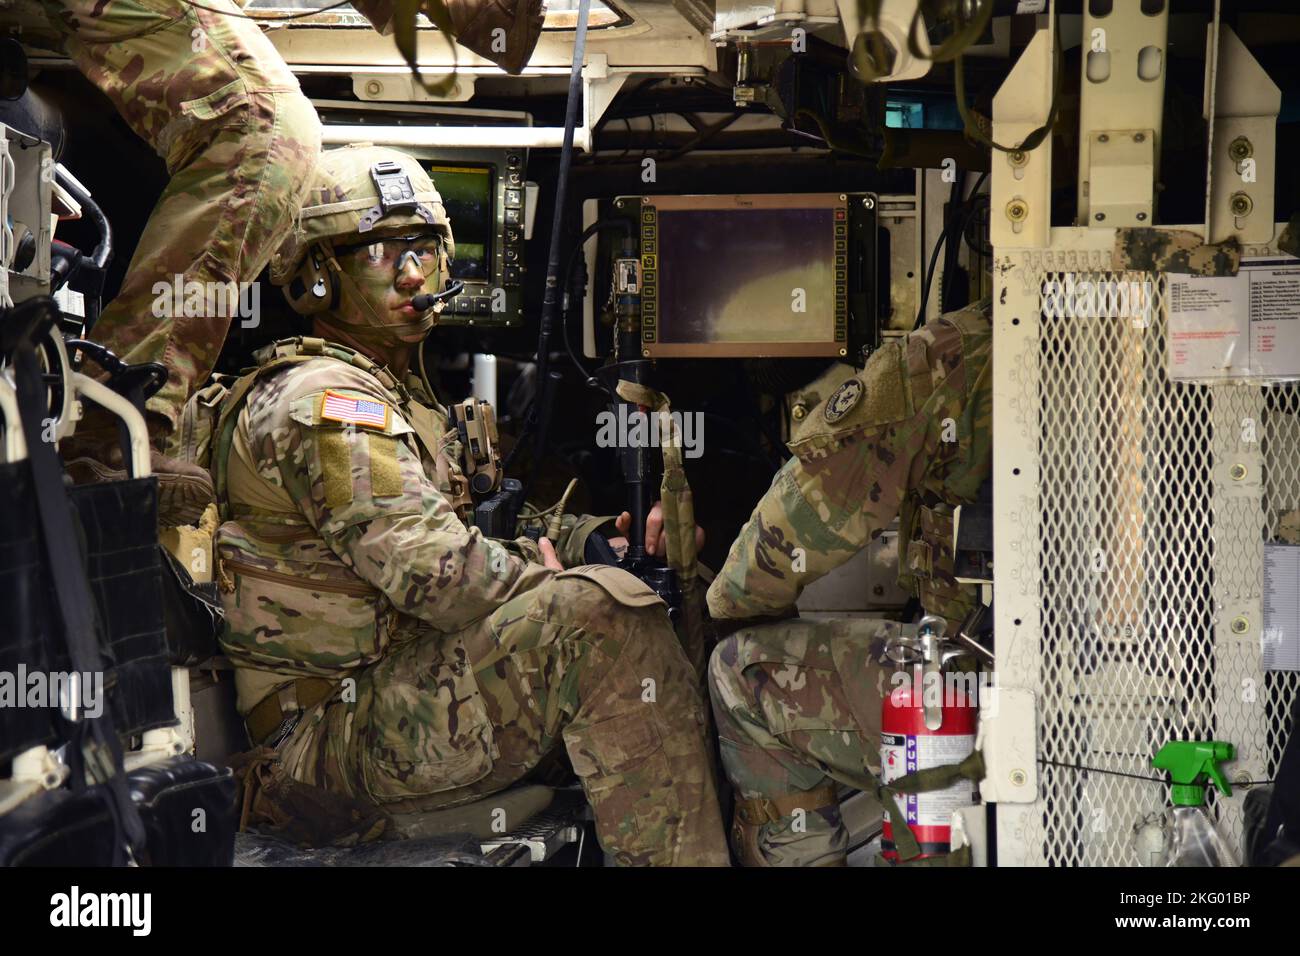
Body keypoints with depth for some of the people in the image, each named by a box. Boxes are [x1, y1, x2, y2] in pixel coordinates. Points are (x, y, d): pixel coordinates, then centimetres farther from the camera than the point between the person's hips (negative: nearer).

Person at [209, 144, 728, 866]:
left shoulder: (396, 392, 22)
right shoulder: (326, 403, -13)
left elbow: (439, 555, 17)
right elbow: (439, 576, -23)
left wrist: (574, 545, 2)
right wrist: (562, 582, -10)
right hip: (341, 731, -10)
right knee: (602, 613, -26)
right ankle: (683, 856, -26)